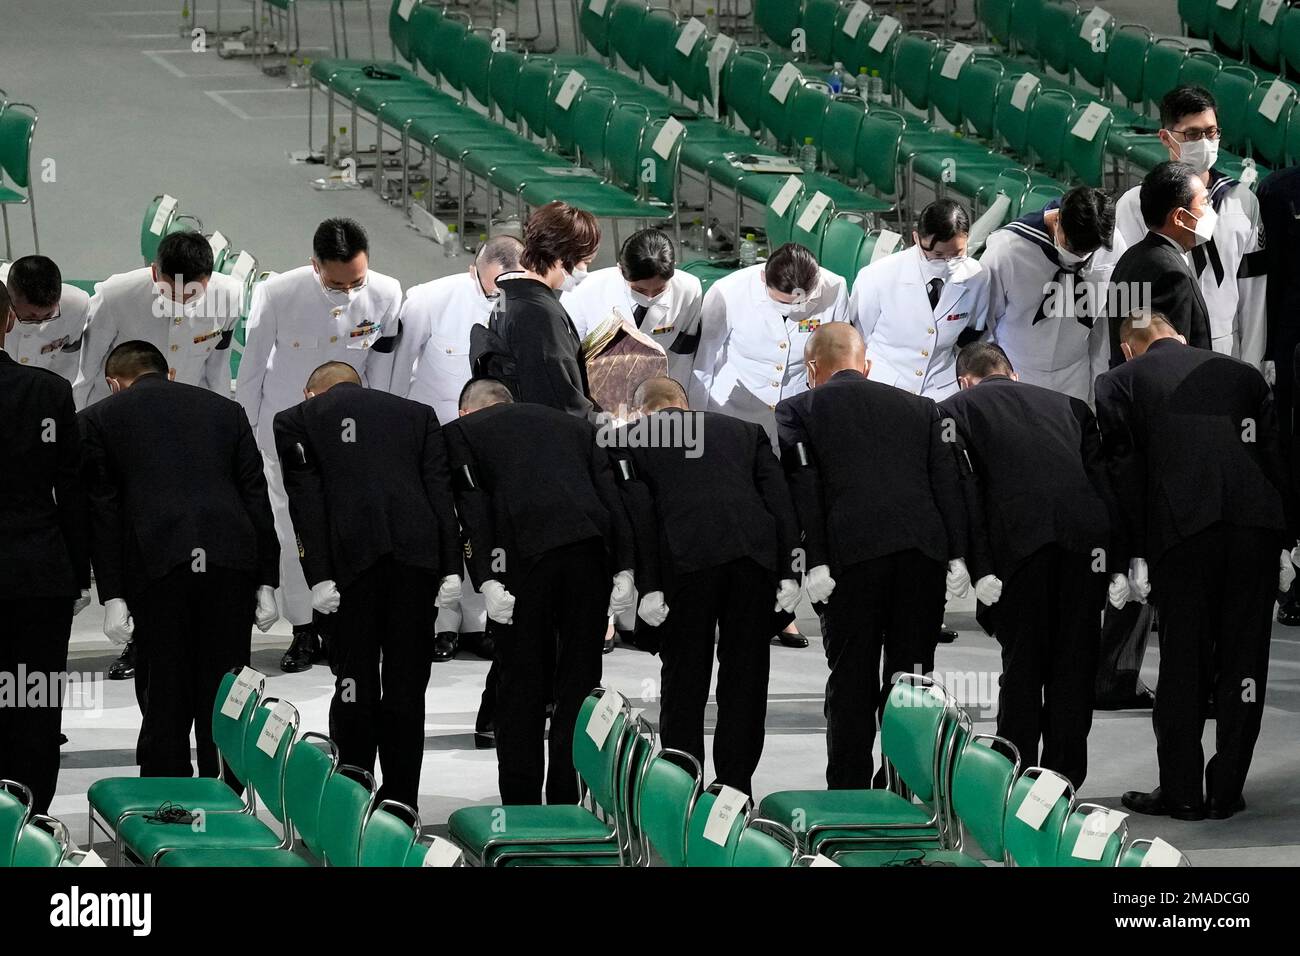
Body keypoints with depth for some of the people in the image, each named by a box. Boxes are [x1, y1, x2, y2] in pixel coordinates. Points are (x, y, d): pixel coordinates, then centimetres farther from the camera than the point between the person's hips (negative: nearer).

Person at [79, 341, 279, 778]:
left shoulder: (99, 419, 12)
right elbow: (256, 495, 15)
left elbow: (101, 510, 5)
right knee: (222, 698, 7)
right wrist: (266, 582, 14)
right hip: (232, 559, 2)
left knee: (164, 699, 3)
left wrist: (112, 596, 2)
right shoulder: (225, 409, 20)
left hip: (156, 563, -2)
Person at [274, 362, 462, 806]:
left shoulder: (296, 421, 14)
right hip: (418, 552, 2)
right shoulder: (416, 414, 22)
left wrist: (319, 576, -2)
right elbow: (440, 490, 12)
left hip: (353, 554, -2)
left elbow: (306, 499, 3)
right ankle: (400, 802, 6)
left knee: (355, 675, 4)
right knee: (406, 682, 5)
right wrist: (451, 567, 6)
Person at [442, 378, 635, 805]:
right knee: (580, 683, 9)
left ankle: (521, 806, 5)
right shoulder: (575, 425, 27)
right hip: (591, 551, 3)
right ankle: (568, 805, 9)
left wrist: (486, 579, -6)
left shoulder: (462, 431, 16)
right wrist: (624, 569, 7)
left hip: (525, 554, -3)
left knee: (522, 689, 5)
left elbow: (472, 506, 1)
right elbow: (610, 494, 14)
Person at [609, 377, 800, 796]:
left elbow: (638, 514, 2)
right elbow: (780, 499, 13)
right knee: (745, 677, 10)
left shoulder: (629, 439, 15)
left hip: (686, 560, -2)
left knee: (684, 679, 6)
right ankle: (736, 787, 11)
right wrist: (787, 572, 8)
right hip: (756, 555, 3)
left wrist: (648, 587, -2)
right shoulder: (745, 430, 24)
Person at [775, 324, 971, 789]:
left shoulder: (799, 411, 10)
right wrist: (957, 555, 5)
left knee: (851, 678, 4)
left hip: (852, 554, -3)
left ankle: (848, 797, 3)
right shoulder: (919, 407, 20)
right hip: (923, 551, 3)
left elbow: (803, 487, -2)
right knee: (911, 672, 9)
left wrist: (815, 562, -6)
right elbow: (948, 481, 10)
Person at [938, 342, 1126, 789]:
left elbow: (965, 488, 3)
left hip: (1020, 539, -3)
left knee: (1022, 665, 5)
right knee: (1075, 664, 9)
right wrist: (1119, 563, 13)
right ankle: (1063, 781, 12)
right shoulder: (1068, 405, 27)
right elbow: (1105, 481, 18)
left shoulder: (956, 409, 18)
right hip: (1088, 537, 3)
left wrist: (980, 567, -2)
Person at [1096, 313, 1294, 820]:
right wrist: (1287, 543, 14)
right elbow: (1277, 457, 14)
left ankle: (1181, 791, 7)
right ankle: (1226, 792, 9)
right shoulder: (1243, 374, 19)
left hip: (1181, 530, -2)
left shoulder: (1120, 383, 11)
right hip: (1257, 527, 2)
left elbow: (1125, 471, 4)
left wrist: (1135, 552, 4)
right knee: (1243, 660, 7)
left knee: (1183, 664, 5)